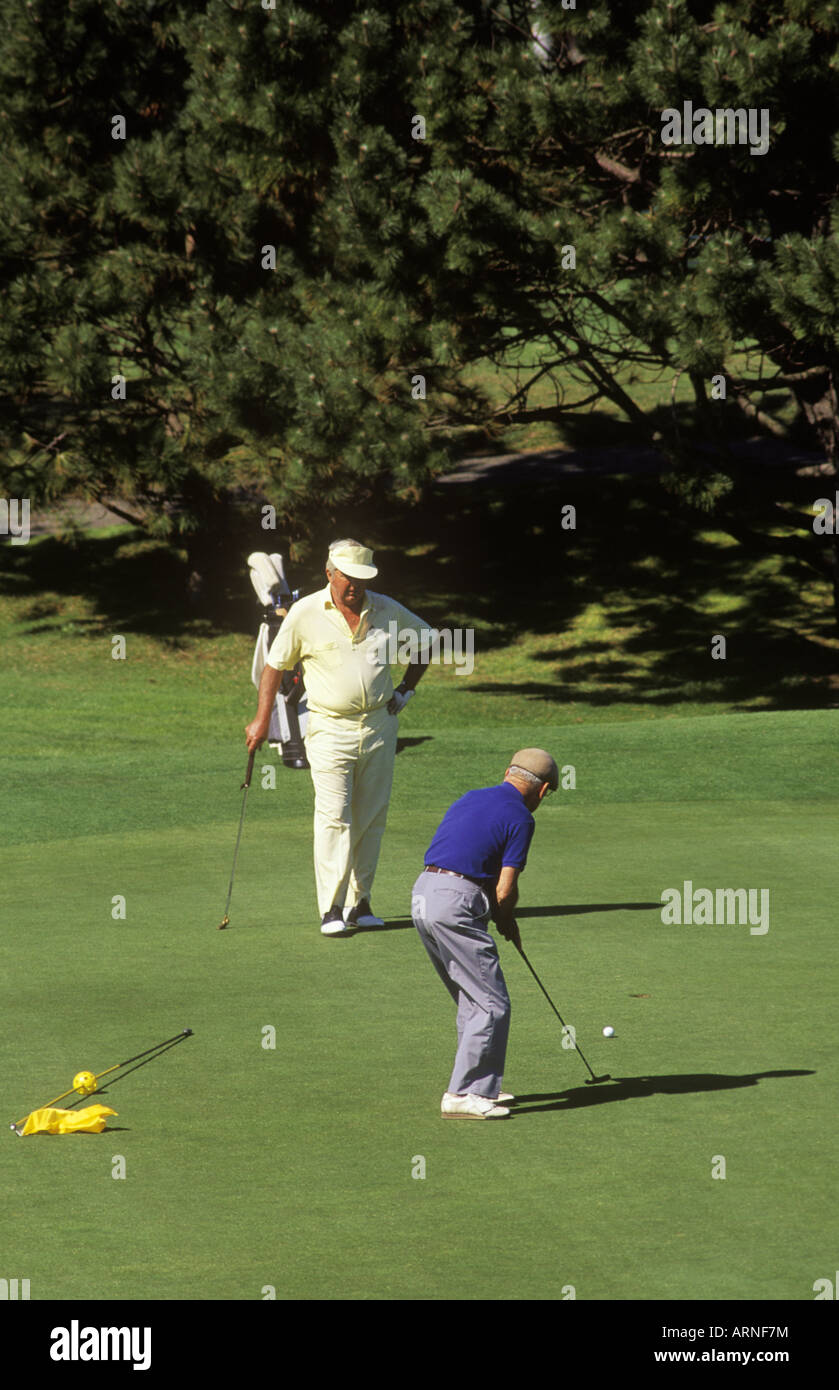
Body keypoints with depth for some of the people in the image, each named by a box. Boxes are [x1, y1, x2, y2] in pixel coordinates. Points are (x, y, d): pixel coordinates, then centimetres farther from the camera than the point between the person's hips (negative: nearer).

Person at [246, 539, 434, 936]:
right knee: (334, 817, -12)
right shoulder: (305, 613, -5)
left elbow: (426, 638, 21)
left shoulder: (385, 610, 3)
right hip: (331, 728, -3)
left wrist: (407, 688, 13)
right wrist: (262, 720, 2)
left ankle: (359, 903, 14)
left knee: (371, 819, 5)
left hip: (379, 725, 4)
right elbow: (275, 665, 4)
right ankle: (331, 910, -13)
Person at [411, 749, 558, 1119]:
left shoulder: (470, 798, 19)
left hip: (423, 893, 9)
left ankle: (479, 1087, 24)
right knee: (492, 1005, -3)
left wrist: (499, 915, 21)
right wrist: (506, 921, 14)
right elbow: (505, 890, -7)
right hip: (456, 905, -9)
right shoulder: (519, 818, -5)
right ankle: (462, 1095, -6)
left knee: (472, 1001, 19)